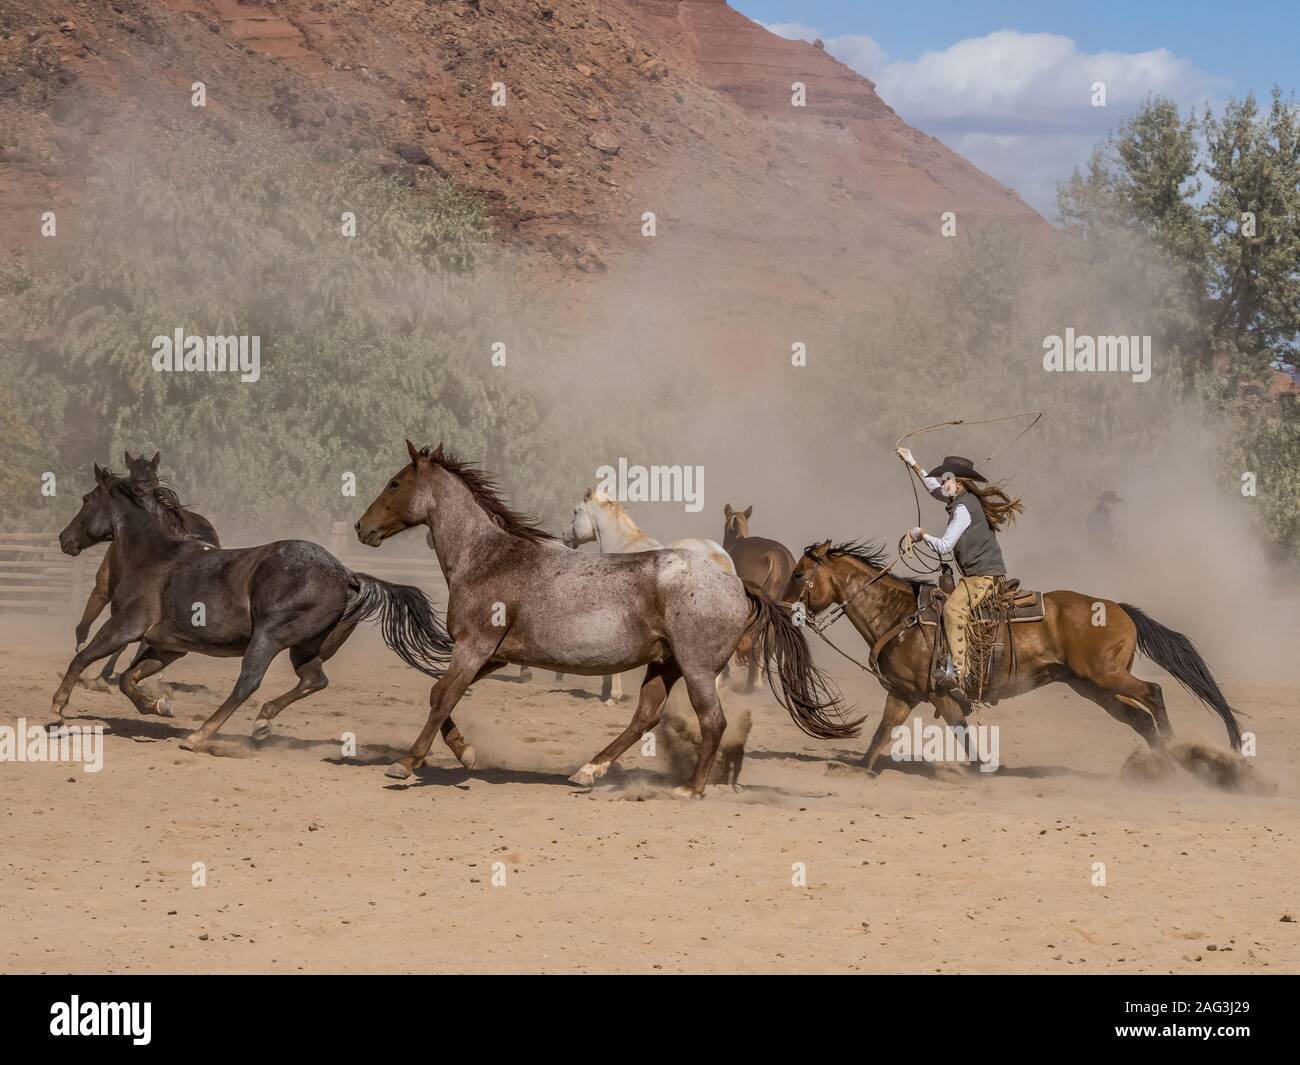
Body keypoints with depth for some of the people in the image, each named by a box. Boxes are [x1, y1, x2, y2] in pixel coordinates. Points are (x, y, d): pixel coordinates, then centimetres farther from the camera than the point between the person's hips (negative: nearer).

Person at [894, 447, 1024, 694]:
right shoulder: (963, 499, 16)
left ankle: (956, 673, -34)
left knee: (953, 609, -27)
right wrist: (912, 463, 38)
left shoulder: (963, 508, -14)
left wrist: (922, 534, 0)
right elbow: (934, 488, 35)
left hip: (983, 574, -11)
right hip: (977, 573, 11)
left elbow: (944, 546, -17)